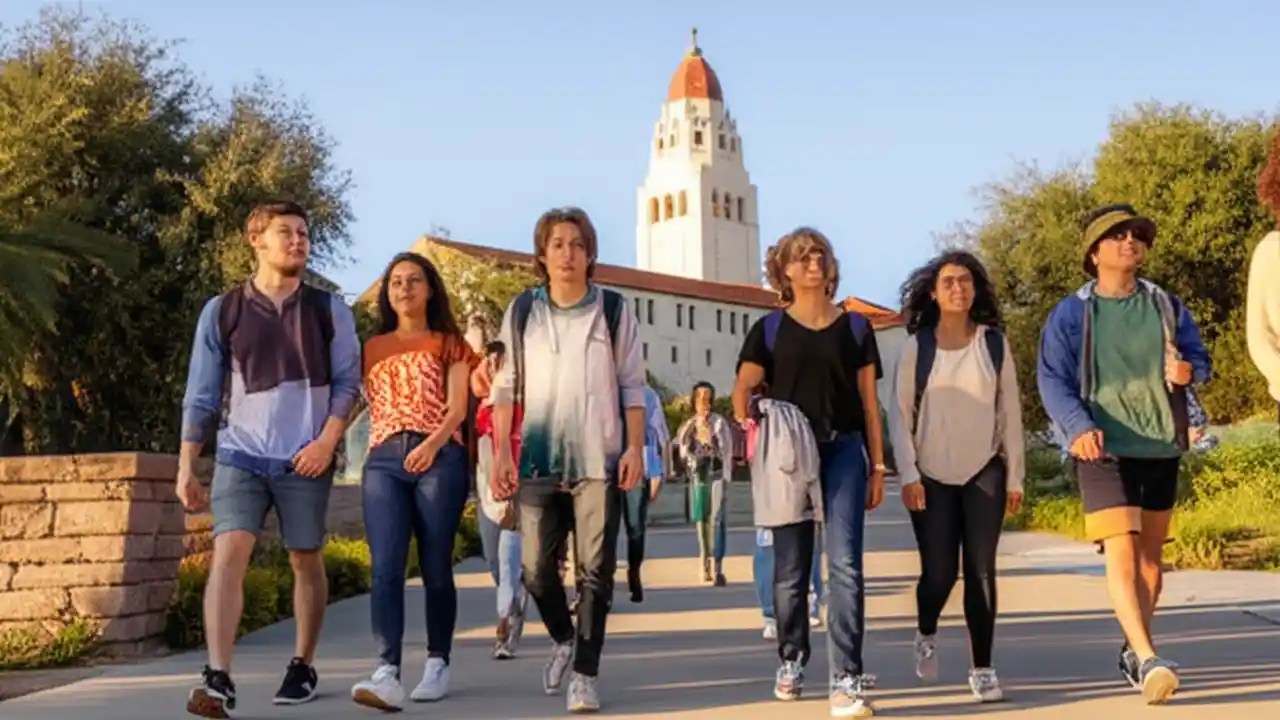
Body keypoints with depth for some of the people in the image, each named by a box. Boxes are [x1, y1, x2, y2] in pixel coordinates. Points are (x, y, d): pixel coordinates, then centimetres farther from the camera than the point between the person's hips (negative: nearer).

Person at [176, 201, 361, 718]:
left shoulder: (329, 309, 4)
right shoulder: (221, 311, 4)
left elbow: (348, 381, 4)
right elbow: (201, 395, 5)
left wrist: (327, 441, -10)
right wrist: (186, 467, 0)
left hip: (305, 460, 1)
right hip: (240, 455, 0)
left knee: (306, 561, 8)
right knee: (228, 553, -15)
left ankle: (303, 666, 23)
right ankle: (218, 678, -16)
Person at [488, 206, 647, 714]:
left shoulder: (614, 310, 3)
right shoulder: (522, 310, 6)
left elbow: (632, 386, 3)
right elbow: (506, 387, 6)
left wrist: (635, 447, -5)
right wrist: (501, 453, 0)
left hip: (599, 461, -1)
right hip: (538, 460, 2)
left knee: (595, 571, -1)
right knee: (536, 569, 4)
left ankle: (586, 675, 9)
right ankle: (563, 640, 33)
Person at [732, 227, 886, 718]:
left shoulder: (855, 327, 10)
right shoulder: (769, 329, 7)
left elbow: (869, 400, 9)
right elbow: (742, 389, -2)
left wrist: (877, 465, 6)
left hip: (844, 449, 0)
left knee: (845, 563, -11)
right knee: (790, 567, 8)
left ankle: (847, 679, -10)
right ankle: (791, 661, 29)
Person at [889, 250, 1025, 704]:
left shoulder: (994, 344, 3)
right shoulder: (917, 346, -1)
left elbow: (1010, 412, 5)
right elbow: (900, 414, -2)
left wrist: (1015, 476, 4)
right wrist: (908, 474, -9)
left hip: (985, 472, 1)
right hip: (932, 476, -1)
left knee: (981, 571, -3)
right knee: (939, 573, -1)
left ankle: (982, 669, 7)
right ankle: (926, 635, 30)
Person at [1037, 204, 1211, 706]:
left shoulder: (1167, 306, 11)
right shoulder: (1070, 314, -1)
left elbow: (1200, 358, 12)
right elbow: (1052, 380, -8)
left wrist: (1189, 371, -13)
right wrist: (1079, 427, -26)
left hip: (1161, 447, 4)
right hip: (1104, 450, -4)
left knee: (1150, 555, 12)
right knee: (1121, 555, -16)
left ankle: (1133, 651, 26)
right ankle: (1148, 660, -20)